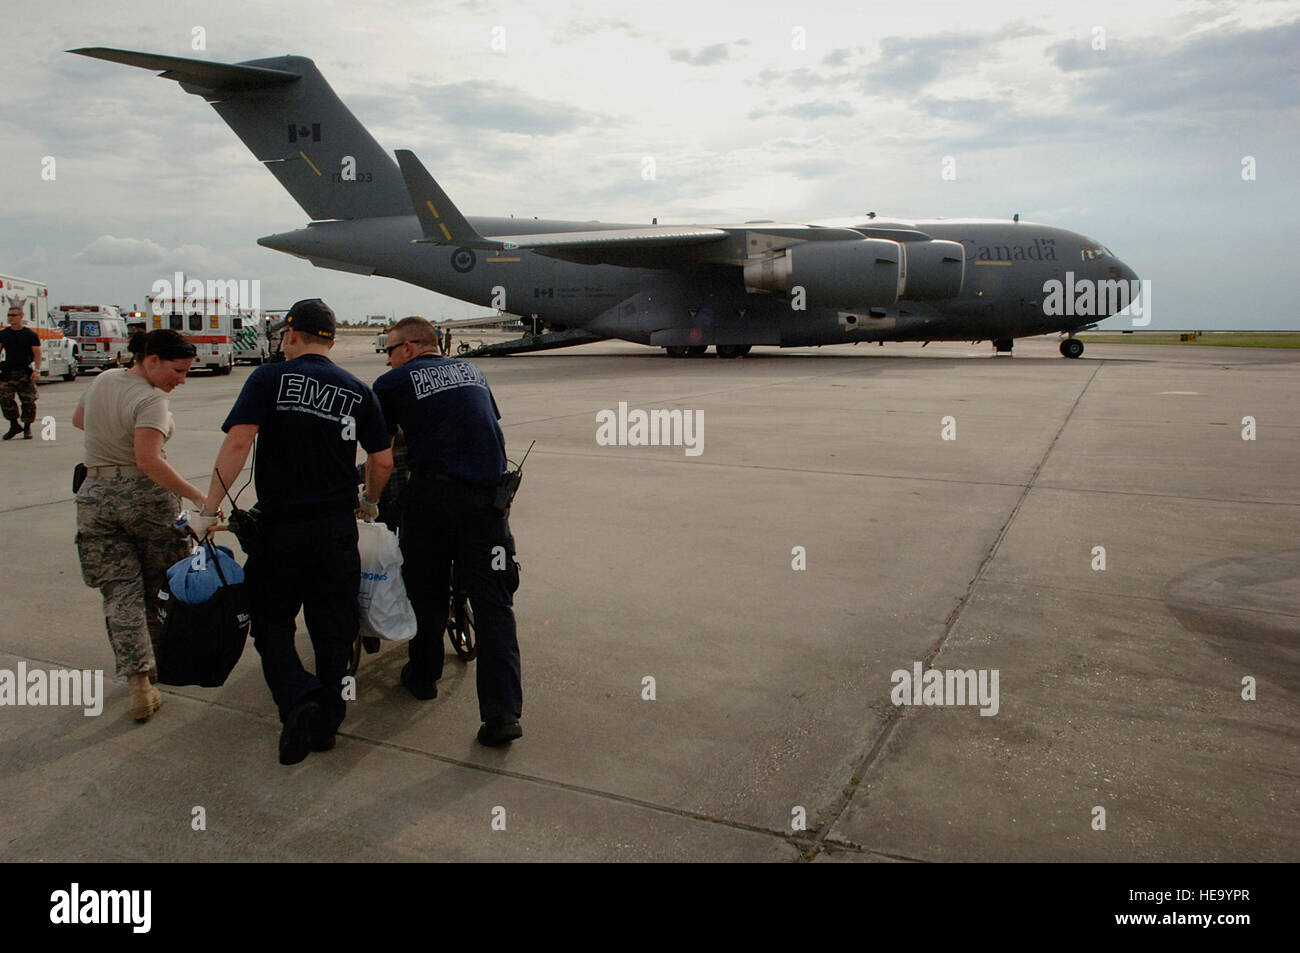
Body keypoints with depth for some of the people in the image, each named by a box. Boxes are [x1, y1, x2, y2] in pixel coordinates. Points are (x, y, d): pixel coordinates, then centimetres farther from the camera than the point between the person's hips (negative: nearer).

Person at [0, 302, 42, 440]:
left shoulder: (31, 335, 0)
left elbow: (37, 353, -1)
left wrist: (37, 370, -12)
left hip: (25, 373, -3)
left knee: (28, 401, -3)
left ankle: (27, 428, 11)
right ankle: (14, 426, 8)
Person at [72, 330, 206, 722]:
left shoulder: (103, 380, 7)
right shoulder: (151, 400, -17)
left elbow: (78, 420, 25)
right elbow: (148, 461, -28)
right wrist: (197, 496, -30)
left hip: (96, 499, 6)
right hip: (147, 499, -6)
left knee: (120, 592, 4)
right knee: (159, 587, 14)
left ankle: (139, 682, -4)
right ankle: (159, 660, 30)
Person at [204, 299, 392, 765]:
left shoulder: (270, 378, -4)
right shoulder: (357, 391, 6)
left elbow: (237, 442, -14)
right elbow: (383, 461, 5)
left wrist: (210, 507, -11)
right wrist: (368, 503, 23)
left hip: (280, 524, -3)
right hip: (338, 526, 3)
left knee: (271, 620, 12)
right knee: (333, 626, 12)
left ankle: (298, 700, -8)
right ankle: (327, 721, 19)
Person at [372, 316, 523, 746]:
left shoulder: (393, 384, 6)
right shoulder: (471, 371, 19)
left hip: (432, 496, -2)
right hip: (487, 496, 3)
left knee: (426, 593, 17)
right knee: (493, 603, 1)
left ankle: (423, 677, 35)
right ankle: (502, 712, -5)